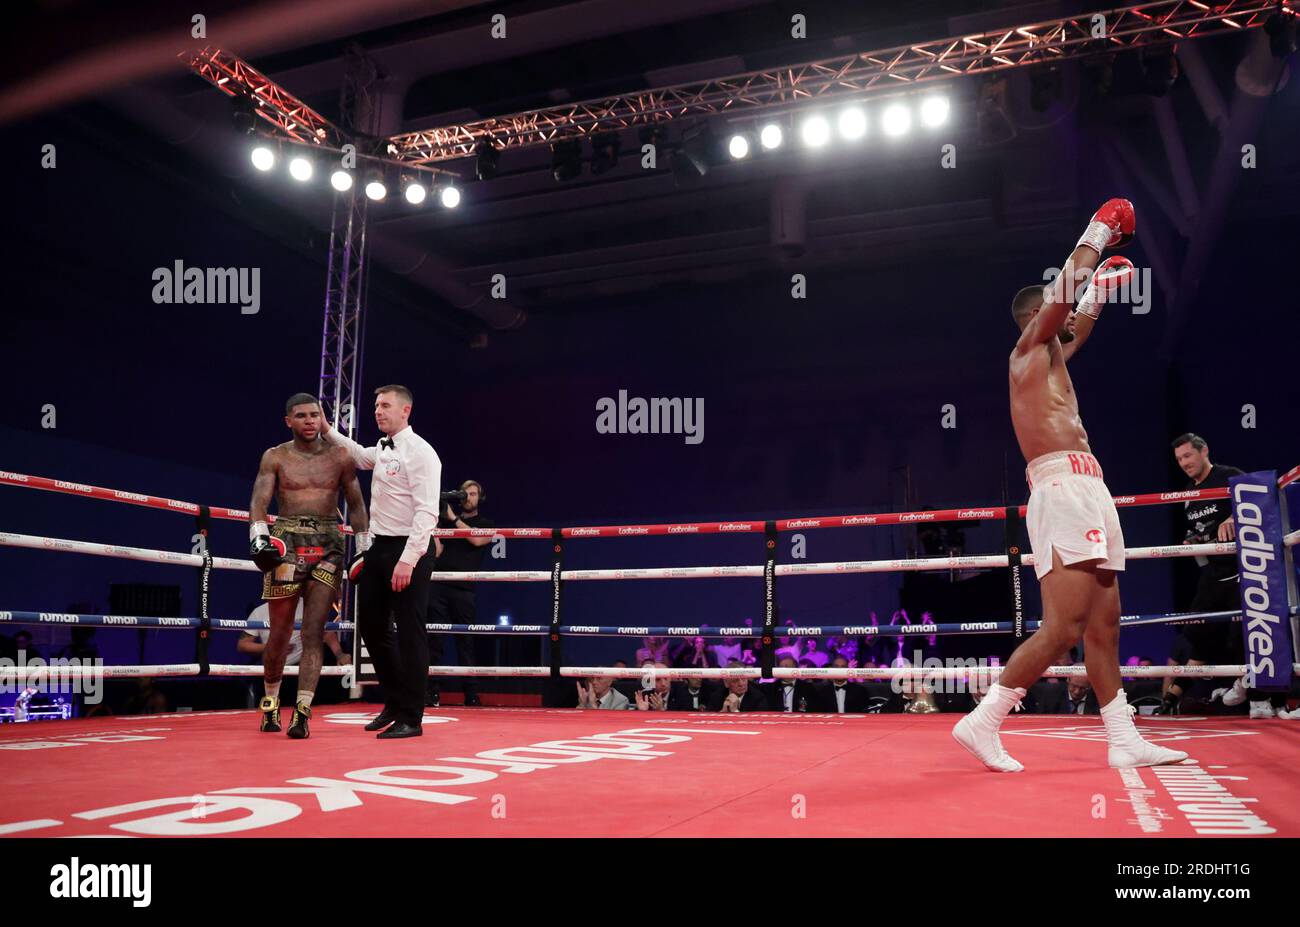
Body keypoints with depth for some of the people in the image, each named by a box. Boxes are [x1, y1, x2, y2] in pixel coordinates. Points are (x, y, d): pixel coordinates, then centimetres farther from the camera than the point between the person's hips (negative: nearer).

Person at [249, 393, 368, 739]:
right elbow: (259, 501, -3)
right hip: (286, 542, 0)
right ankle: (270, 703, 26)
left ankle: (302, 712, -9)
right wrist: (258, 536, -21)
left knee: (313, 632, -7)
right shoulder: (275, 457, 7)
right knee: (280, 633, 5)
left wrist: (364, 548, 4)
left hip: (328, 545, 1)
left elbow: (355, 505, 12)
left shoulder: (339, 456, 10)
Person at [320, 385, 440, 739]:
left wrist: (407, 560, -26)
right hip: (379, 548, 9)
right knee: (372, 626, 15)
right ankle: (394, 703, 30)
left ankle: (411, 718, 7)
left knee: (409, 633, -2)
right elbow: (359, 456, 40)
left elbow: (427, 512, -21)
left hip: (407, 551, -9)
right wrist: (328, 430, 31)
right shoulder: (382, 449, 13)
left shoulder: (419, 452, -13)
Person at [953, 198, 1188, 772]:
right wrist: (1095, 237, 8)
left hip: (1087, 493, 10)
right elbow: (1065, 290, -6)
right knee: (1063, 628, -16)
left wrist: (1102, 287, 51)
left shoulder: (1051, 356, 25)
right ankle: (983, 722, -12)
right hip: (1064, 487, -10)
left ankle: (1123, 741, 11)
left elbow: (1079, 324, 46)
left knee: (1104, 624, 8)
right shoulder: (1029, 347, 1)